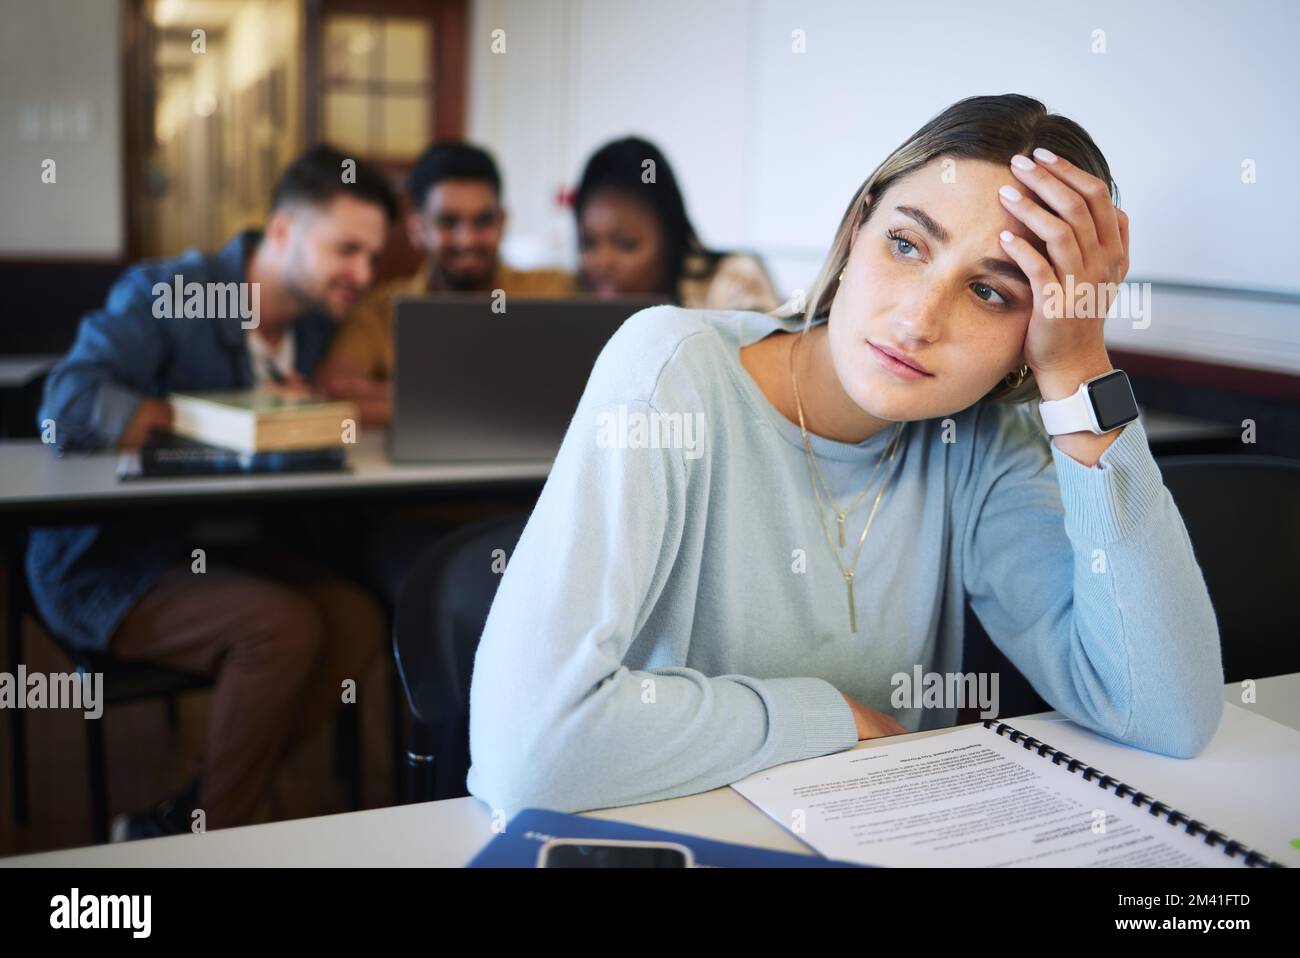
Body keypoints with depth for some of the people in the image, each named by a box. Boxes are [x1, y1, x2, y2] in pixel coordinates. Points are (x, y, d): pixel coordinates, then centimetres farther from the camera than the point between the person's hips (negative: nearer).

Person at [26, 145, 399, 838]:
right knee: (283, 626, -28)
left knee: (357, 623, -16)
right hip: (106, 563, -7)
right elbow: (69, 404, -28)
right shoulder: (164, 293, -15)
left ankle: (175, 824, -5)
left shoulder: (315, 325, 5)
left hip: (213, 547, 7)